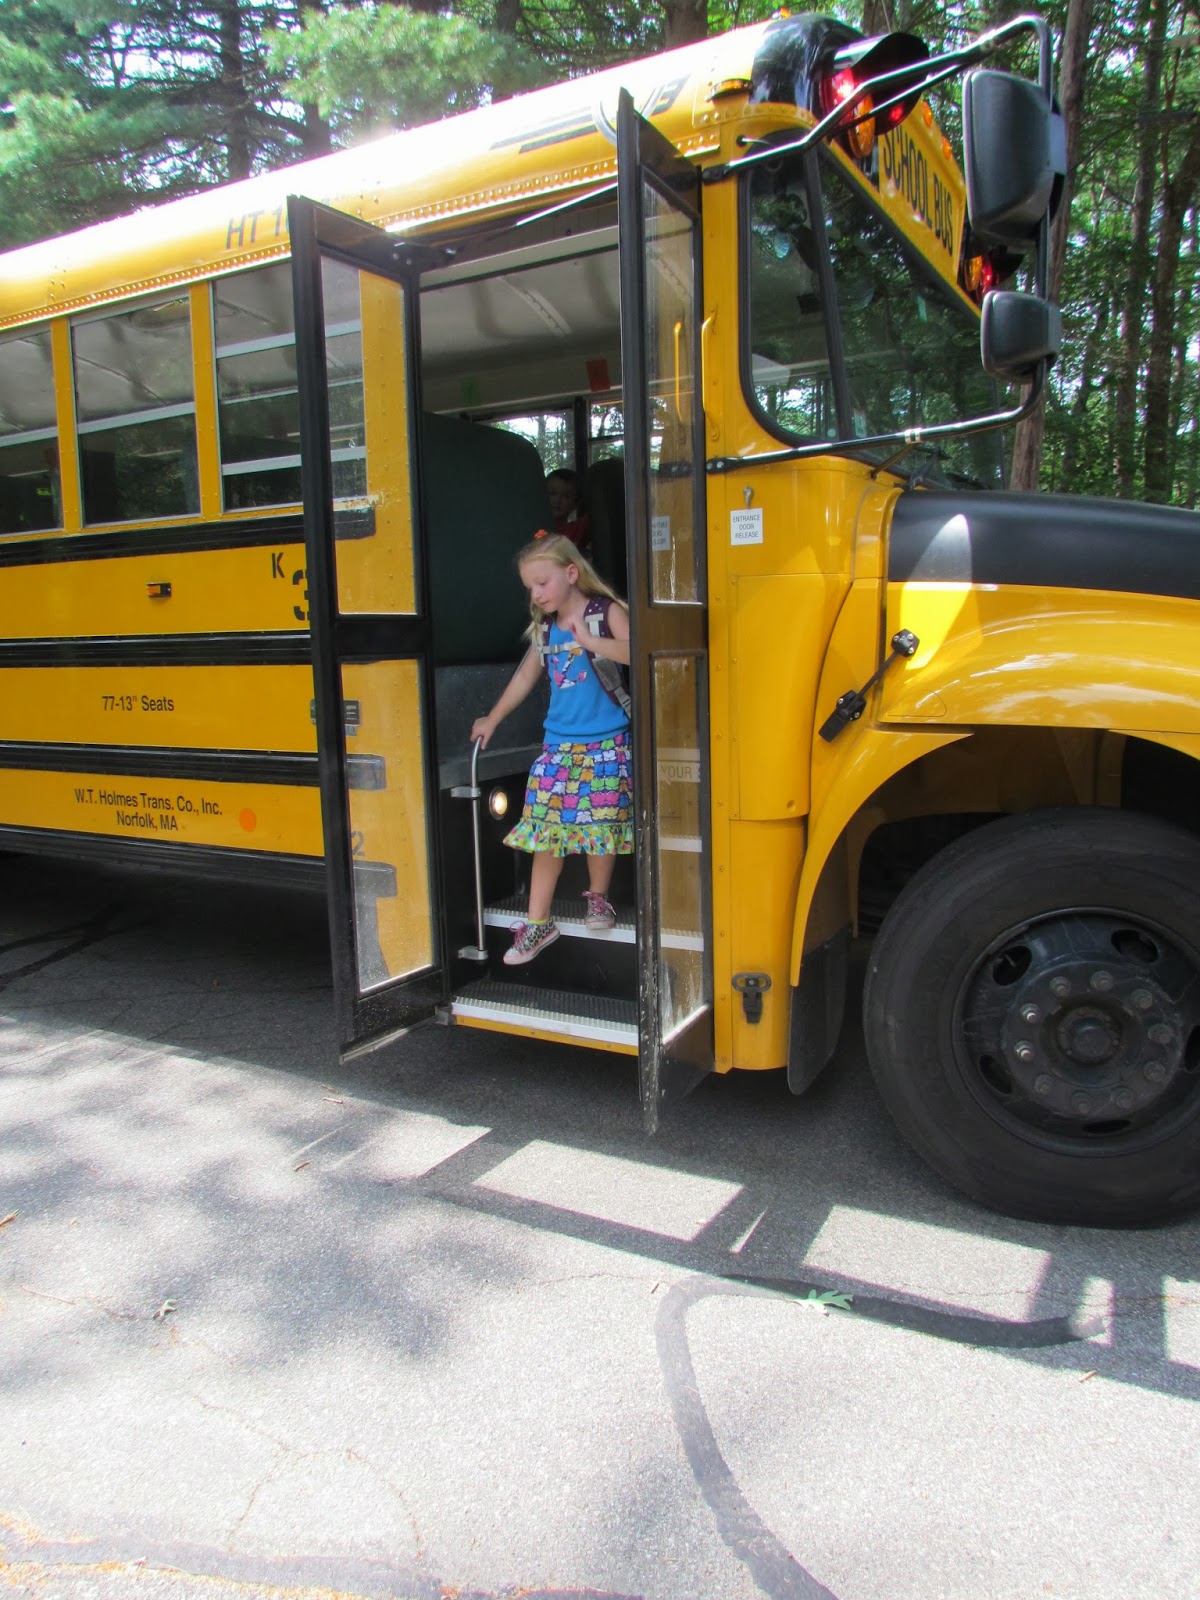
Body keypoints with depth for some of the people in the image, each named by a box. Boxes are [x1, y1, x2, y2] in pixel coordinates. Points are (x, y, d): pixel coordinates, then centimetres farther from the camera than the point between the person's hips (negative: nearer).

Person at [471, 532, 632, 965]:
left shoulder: (605, 612, -4)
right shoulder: (544, 629, 11)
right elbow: (526, 674, 23)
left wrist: (589, 640, -25)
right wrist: (492, 719, 27)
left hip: (606, 742, -4)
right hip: (559, 744, 5)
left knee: (602, 822, 2)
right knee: (547, 828, 1)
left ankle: (597, 896, 26)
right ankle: (538, 921, 8)